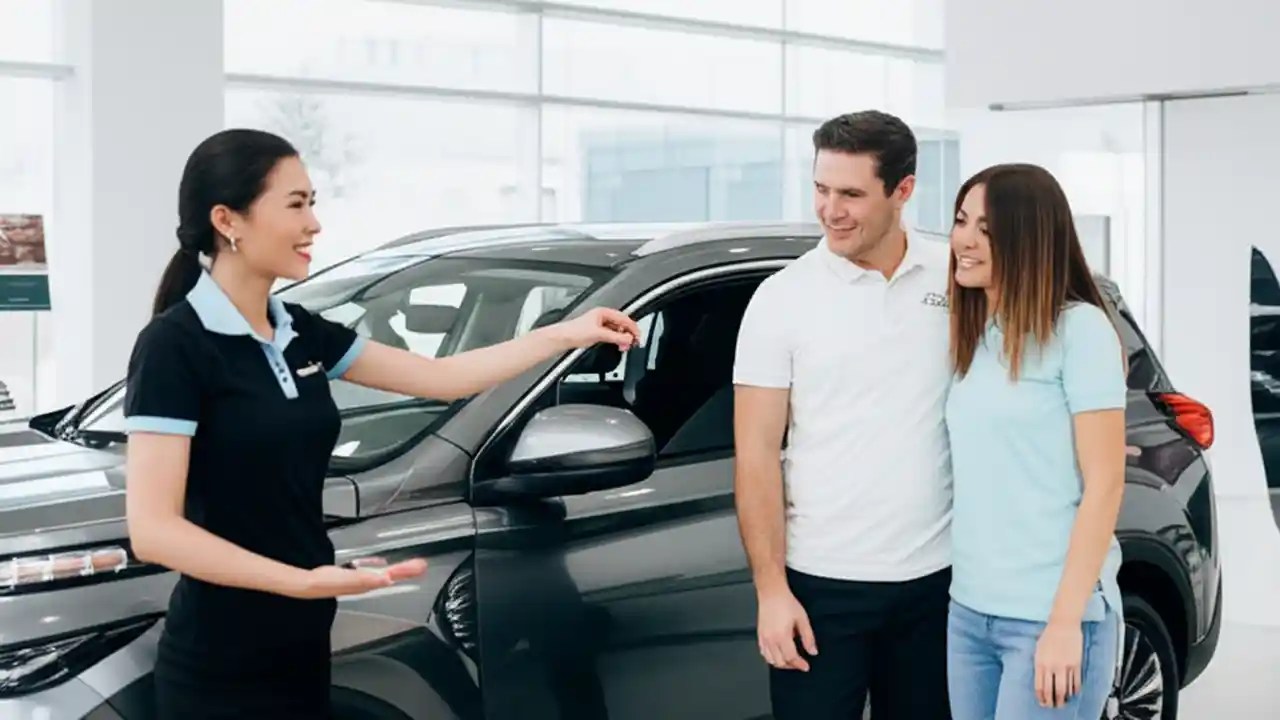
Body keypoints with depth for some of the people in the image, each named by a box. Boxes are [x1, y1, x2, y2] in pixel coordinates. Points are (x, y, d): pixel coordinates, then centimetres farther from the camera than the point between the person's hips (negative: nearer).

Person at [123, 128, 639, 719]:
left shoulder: (300, 333, 7)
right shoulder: (175, 345, -16)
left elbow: (438, 377, 15)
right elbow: (152, 529, -22)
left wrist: (567, 334, 15)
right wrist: (304, 580, -30)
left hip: (302, 649, 8)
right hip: (218, 670, -7)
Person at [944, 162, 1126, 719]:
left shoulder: (1078, 329, -9)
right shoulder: (972, 337, 10)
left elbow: (1104, 485, -12)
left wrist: (1066, 621, -16)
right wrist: (962, 597, 5)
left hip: (1048, 616, -6)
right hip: (968, 612, 6)